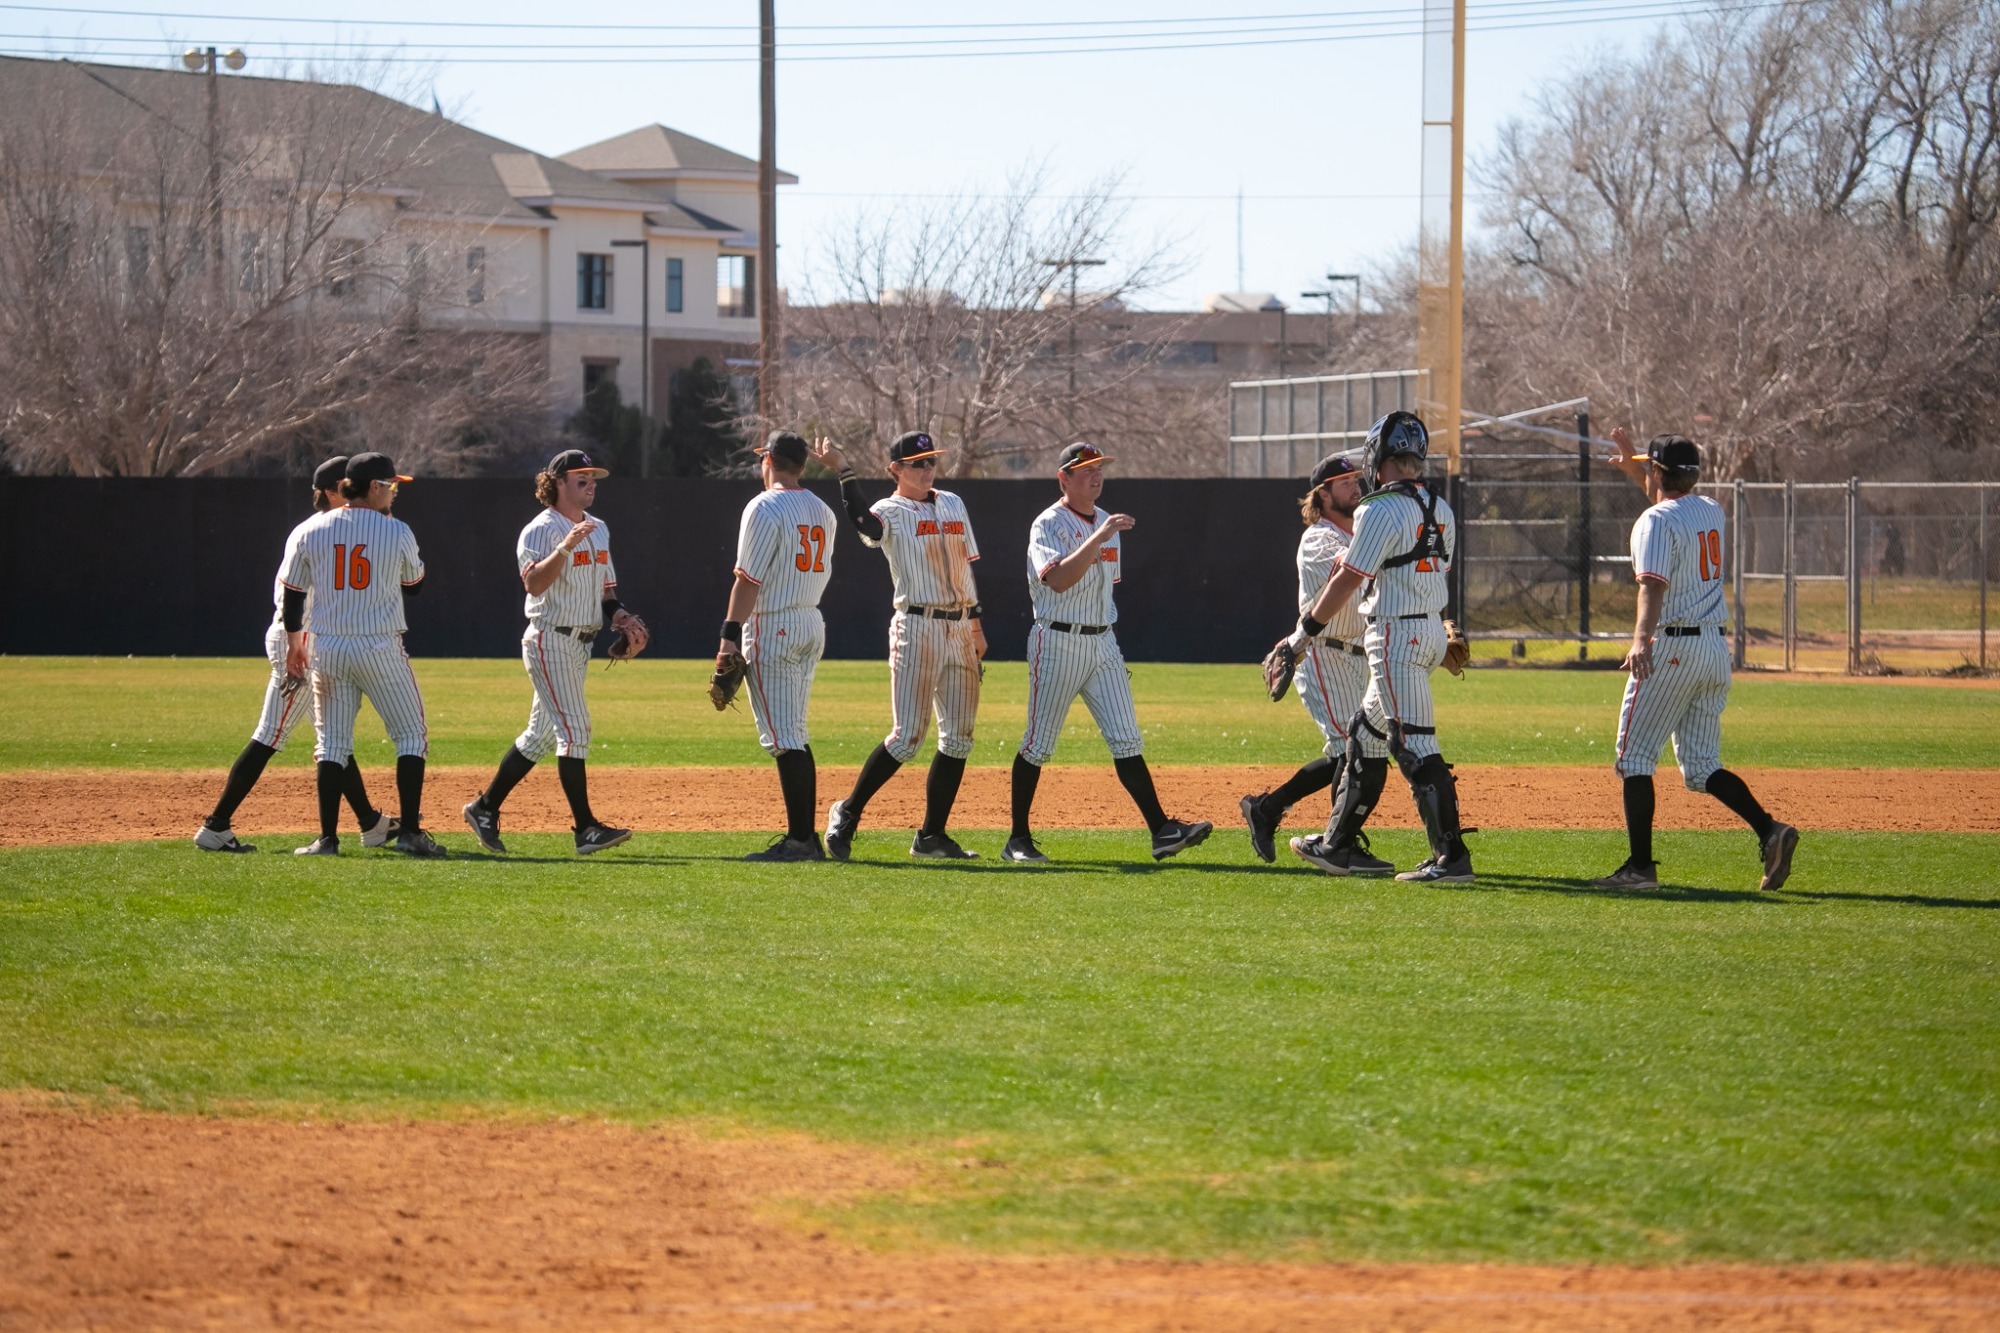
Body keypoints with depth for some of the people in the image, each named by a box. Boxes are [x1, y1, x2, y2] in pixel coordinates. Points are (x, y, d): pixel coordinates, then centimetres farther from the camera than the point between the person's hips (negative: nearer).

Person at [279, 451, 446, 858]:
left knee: (332, 742, 9)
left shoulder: (311, 531, 1)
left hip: (327, 650, 3)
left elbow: (292, 592, 6)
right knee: (411, 734, 8)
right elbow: (415, 584, 10)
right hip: (380, 648, -3)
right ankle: (409, 830, 0)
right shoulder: (397, 532, -5)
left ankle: (327, 837, 3)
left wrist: (294, 641, 18)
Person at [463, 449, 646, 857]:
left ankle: (485, 808, 21)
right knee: (574, 729, -13)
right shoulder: (541, 530, -11)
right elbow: (533, 582, -26)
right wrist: (566, 547, -37)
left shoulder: (597, 528, 15)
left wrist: (619, 616, 3)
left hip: (582, 642, 9)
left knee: (542, 734, 11)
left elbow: (605, 588, 21)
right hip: (550, 640, -9)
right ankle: (585, 829, -15)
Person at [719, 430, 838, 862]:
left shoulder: (765, 508, -12)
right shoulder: (822, 511, 13)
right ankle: (805, 838, 12)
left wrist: (730, 635, -15)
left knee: (784, 737, -9)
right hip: (812, 625, 8)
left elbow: (748, 579, -16)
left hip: (772, 627, -8)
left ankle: (799, 839, -13)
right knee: (795, 737, 13)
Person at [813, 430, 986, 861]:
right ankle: (847, 813, 3)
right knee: (908, 737, -12)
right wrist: (843, 472, -32)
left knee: (958, 738, 5)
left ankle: (932, 835, 11)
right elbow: (865, 526, -29)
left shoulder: (953, 505, 15)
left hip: (959, 630, 7)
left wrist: (976, 624, 20)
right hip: (917, 628, -7)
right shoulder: (890, 511, -4)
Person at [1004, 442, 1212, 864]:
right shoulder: (1049, 524, -9)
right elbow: (1059, 579, -27)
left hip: (1102, 643, 6)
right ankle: (1018, 840, 8)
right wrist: (1098, 538, -33)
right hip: (1058, 642, -6)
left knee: (1126, 740, -2)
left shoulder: (1106, 522, 14)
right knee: (1038, 744, 0)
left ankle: (1161, 830, -10)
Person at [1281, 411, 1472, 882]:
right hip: (1432, 631, 10)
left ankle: (1451, 857, -17)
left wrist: (1304, 632, -3)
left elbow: (1347, 580, -13)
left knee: (1414, 746, -12)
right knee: (1366, 734, 19)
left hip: (1397, 636, -10)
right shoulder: (1440, 510, 11)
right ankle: (1340, 846, 26)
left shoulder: (1382, 510, -15)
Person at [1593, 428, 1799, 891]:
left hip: (1672, 648, -8)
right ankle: (1769, 831, -11)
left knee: (1635, 757, 0)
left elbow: (1654, 586, -27)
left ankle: (1640, 865, -5)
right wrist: (1633, 465, 38)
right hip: (1718, 646, 8)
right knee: (1701, 766, 10)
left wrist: (1642, 639, -39)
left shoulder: (1656, 521, -10)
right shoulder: (1711, 511, 13)